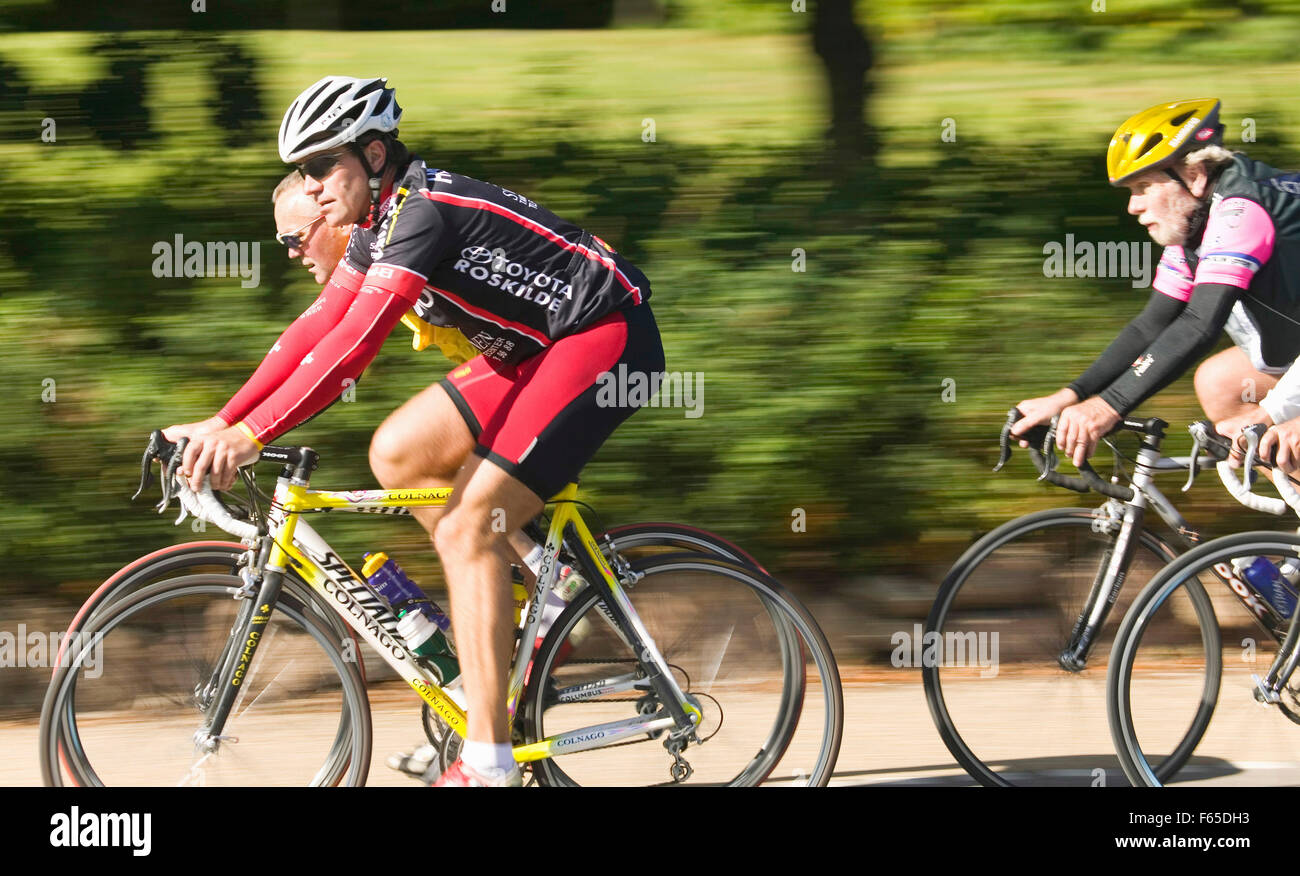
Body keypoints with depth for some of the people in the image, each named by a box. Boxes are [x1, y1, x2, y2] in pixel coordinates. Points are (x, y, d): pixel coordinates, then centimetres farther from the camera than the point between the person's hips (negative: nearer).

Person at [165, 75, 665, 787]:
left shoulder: (423, 212, -22)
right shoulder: (381, 221, 8)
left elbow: (354, 344, -30)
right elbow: (316, 329, 8)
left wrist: (251, 433, -33)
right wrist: (222, 423, 1)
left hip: (605, 340, -10)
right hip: (541, 347, 10)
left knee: (464, 528, -15)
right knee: (397, 454, 3)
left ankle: (487, 764, -17)